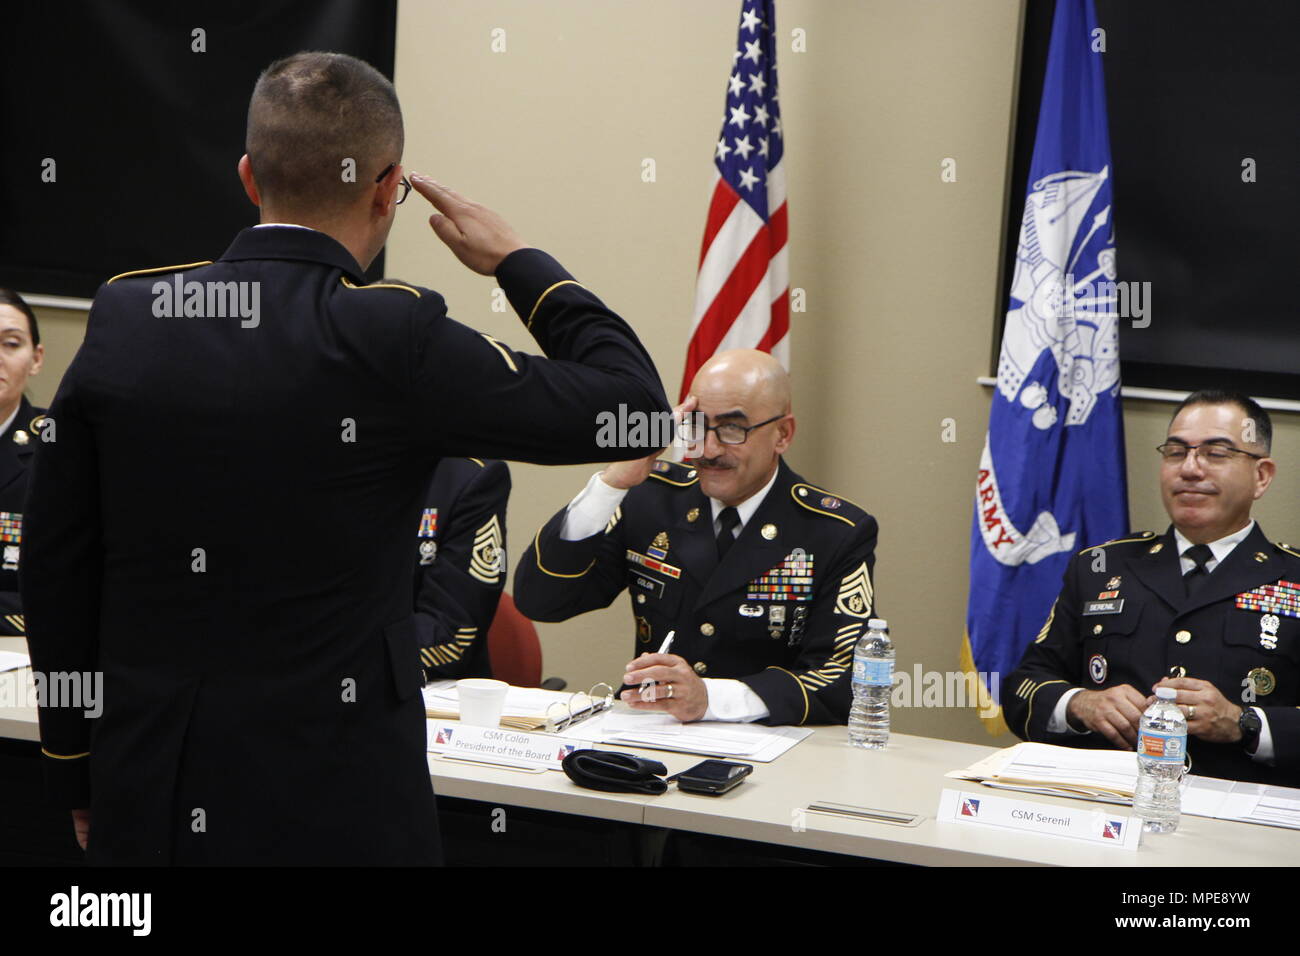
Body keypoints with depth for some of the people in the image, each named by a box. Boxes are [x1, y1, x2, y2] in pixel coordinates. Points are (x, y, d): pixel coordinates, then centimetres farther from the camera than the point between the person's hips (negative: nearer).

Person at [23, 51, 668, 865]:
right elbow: (633, 407, -8)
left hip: (145, 800, 5)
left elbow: (56, 566, 5)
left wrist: (76, 770, 16)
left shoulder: (122, 316, -1)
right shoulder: (389, 339, -16)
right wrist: (516, 261, 6)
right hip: (331, 804, -4)